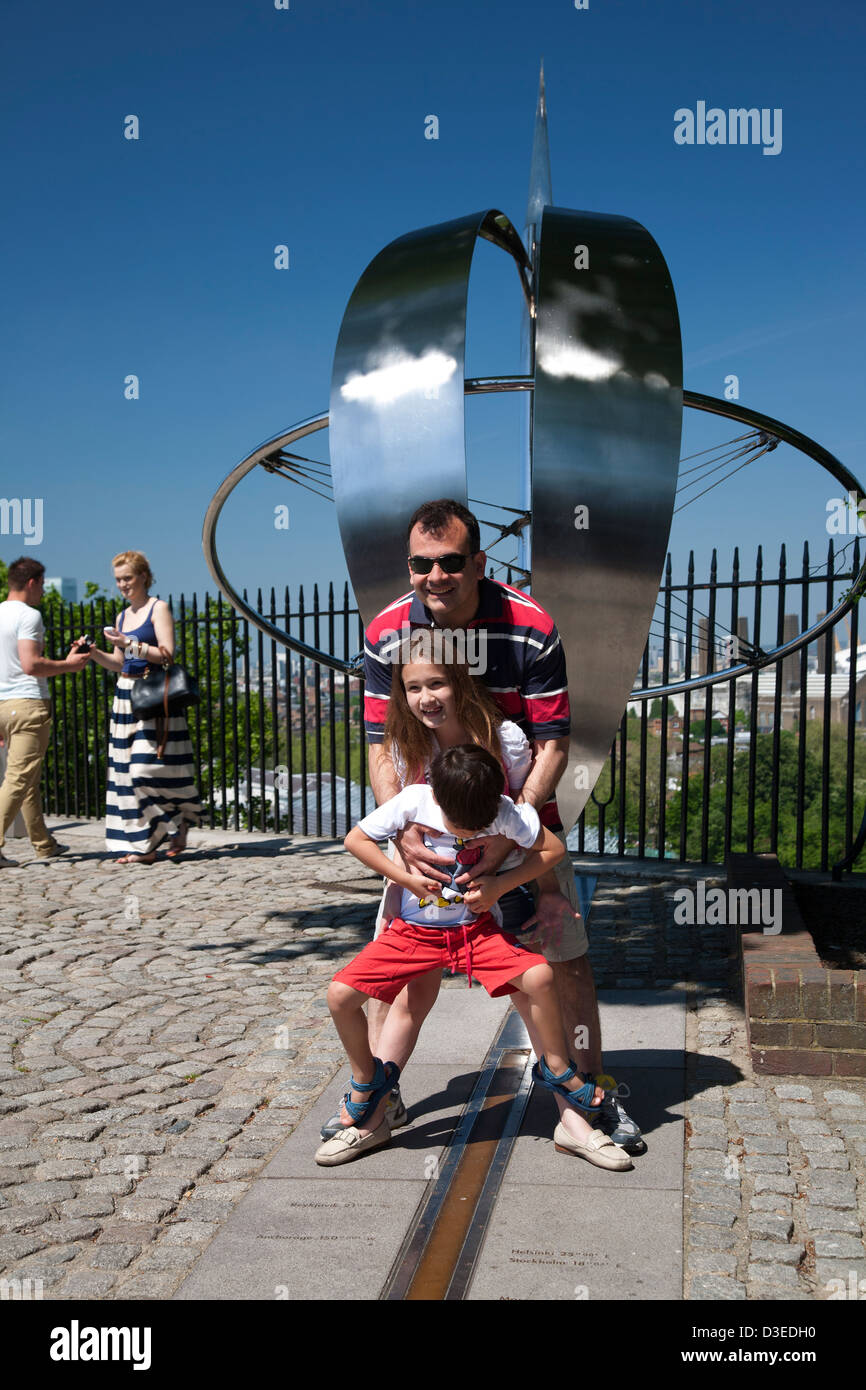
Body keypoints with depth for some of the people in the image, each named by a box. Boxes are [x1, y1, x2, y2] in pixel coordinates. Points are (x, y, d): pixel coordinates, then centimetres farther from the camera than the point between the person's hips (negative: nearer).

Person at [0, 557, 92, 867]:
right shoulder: (28, 615, -10)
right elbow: (31, 665, -19)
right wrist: (68, 665, -6)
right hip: (28, 702, -9)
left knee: (27, 778, 15)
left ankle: (44, 844, 23)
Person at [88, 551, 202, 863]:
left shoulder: (158, 608, -3)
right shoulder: (123, 616, 18)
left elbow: (167, 654, -12)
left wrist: (129, 644, -20)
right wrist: (94, 653, 3)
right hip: (126, 696, 7)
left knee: (150, 766, -13)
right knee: (128, 769, 2)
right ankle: (140, 844, 5)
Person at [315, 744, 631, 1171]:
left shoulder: (504, 810, -16)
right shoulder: (412, 801, -17)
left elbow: (553, 848, -5)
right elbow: (355, 839, -6)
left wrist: (500, 884, -15)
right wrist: (405, 878, -15)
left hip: (475, 928, 0)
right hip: (413, 931, 1)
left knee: (539, 976, -27)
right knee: (340, 995, -17)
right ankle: (370, 1102, 9)